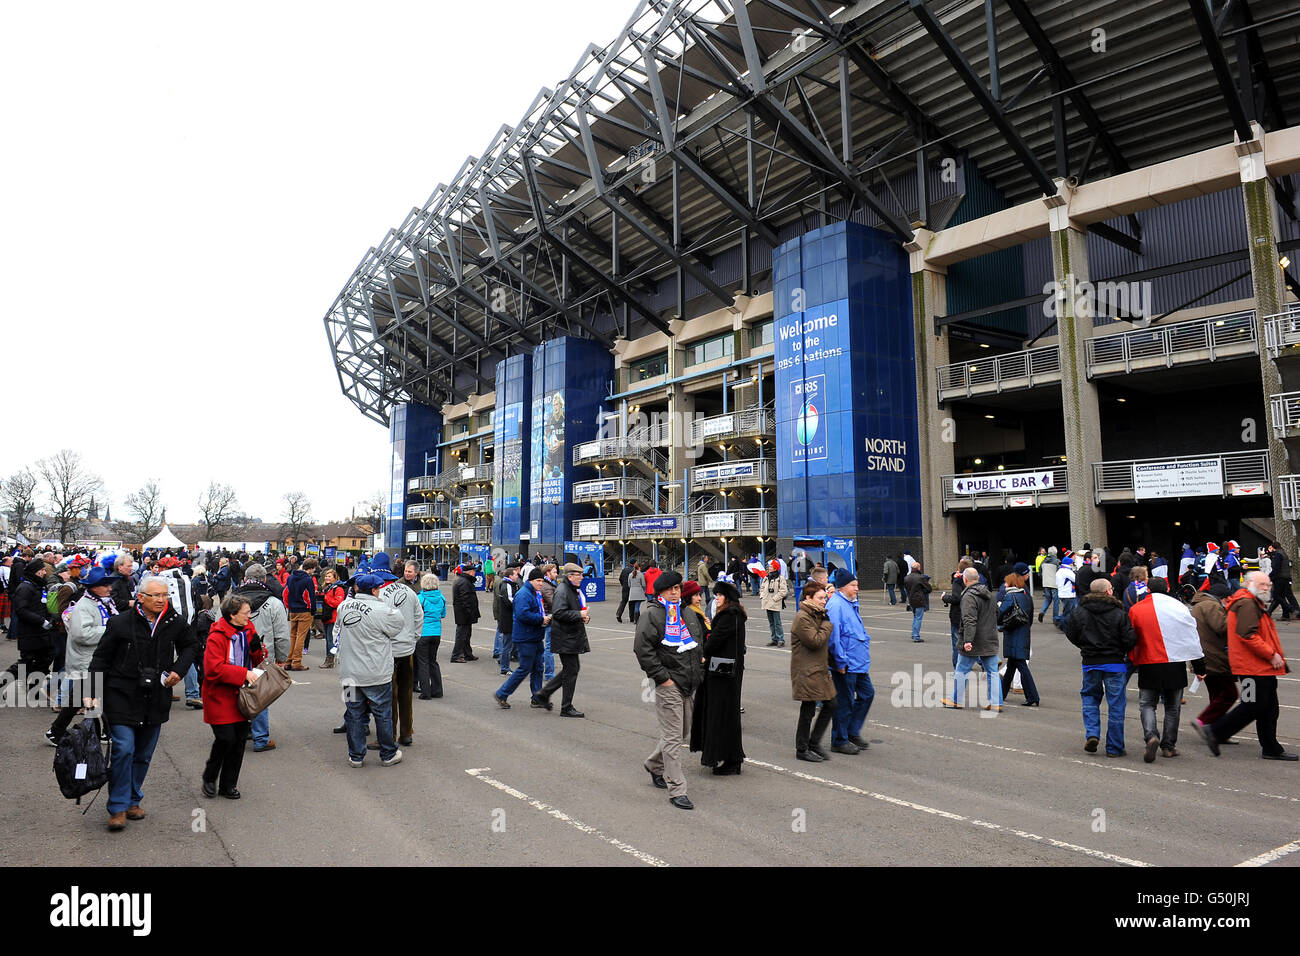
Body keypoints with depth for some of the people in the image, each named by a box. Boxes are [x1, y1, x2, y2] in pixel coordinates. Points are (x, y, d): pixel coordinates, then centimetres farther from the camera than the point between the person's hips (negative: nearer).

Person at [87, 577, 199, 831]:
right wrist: (93, 693, -7)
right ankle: (118, 807, 2)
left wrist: (179, 670, 3)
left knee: (144, 753, 12)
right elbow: (101, 659, -1)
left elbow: (190, 645, 18)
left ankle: (133, 800, 28)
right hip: (122, 697, -3)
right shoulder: (121, 624, -8)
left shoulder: (174, 623, -1)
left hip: (156, 699, 3)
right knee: (123, 749, -11)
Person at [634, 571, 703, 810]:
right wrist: (662, 677, -17)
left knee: (683, 733, 18)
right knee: (672, 737, -6)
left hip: (688, 685, 9)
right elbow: (642, 648, -17)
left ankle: (654, 765, 39)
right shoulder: (653, 614, -11)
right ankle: (676, 790, 1)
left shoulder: (683, 614, 16)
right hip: (669, 686, -8)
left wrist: (698, 672, 16)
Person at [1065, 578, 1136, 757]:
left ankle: (1092, 734, 2)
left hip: (1090, 663, 2)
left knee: (1090, 697, 20)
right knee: (1115, 705, 6)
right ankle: (1114, 747, 11)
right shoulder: (1119, 614, -10)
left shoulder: (1079, 612, -3)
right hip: (1115, 663, -2)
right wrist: (1123, 652, 10)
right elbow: (1129, 640, -11)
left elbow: (1071, 635, 2)